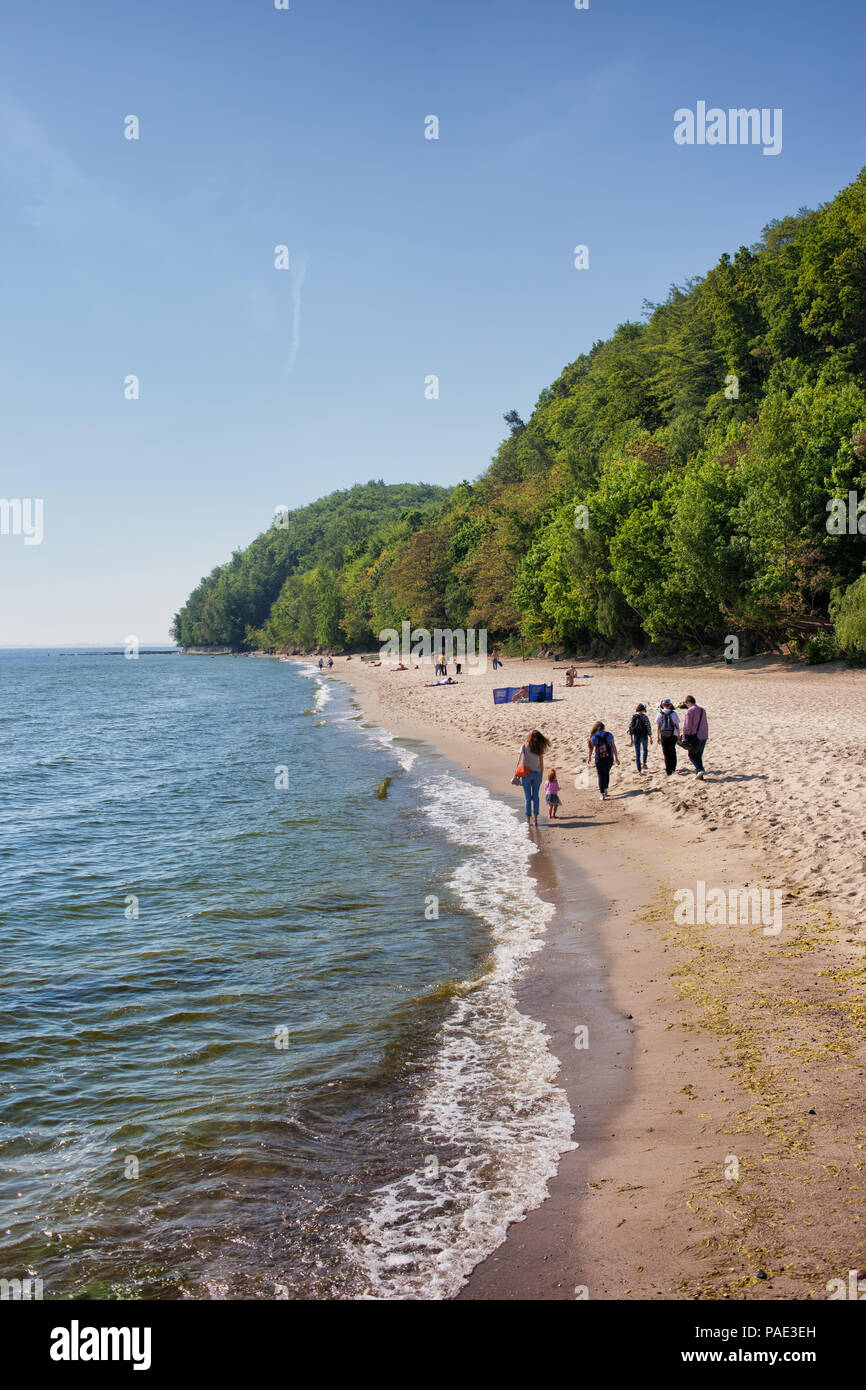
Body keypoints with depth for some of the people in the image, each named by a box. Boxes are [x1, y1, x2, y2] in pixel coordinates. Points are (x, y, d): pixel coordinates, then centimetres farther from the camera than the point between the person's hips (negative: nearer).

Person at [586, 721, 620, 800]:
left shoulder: (593, 737, -8)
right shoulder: (609, 735, -4)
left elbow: (591, 749, 0)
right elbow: (613, 747, -3)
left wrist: (589, 757, 18)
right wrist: (616, 758, 4)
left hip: (599, 760, -2)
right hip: (609, 758, 2)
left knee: (600, 776, 7)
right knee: (606, 773, 25)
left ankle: (602, 795, 3)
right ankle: (605, 790, 34)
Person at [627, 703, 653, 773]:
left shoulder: (633, 717, 1)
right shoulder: (645, 716, -8)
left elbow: (630, 728, 2)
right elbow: (648, 727, -9)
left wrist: (631, 739, 8)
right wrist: (650, 738, -1)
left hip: (636, 736, 2)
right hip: (644, 736, -2)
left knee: (637, 753, 7)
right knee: (645, 749, 27)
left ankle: (639, 770, 7)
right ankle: (644, 763, 14)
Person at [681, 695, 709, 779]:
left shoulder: (689, 711, -12)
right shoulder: (703, 710, 11)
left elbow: (687, 726, -14)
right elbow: (705, 725, 16)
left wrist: (684, 737, -6)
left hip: (694, 737, -6)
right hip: (703, 737, 6)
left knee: (692, 755, 6)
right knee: (699, 756, 14)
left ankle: (699, 769, -16)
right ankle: (700, 776, 12)